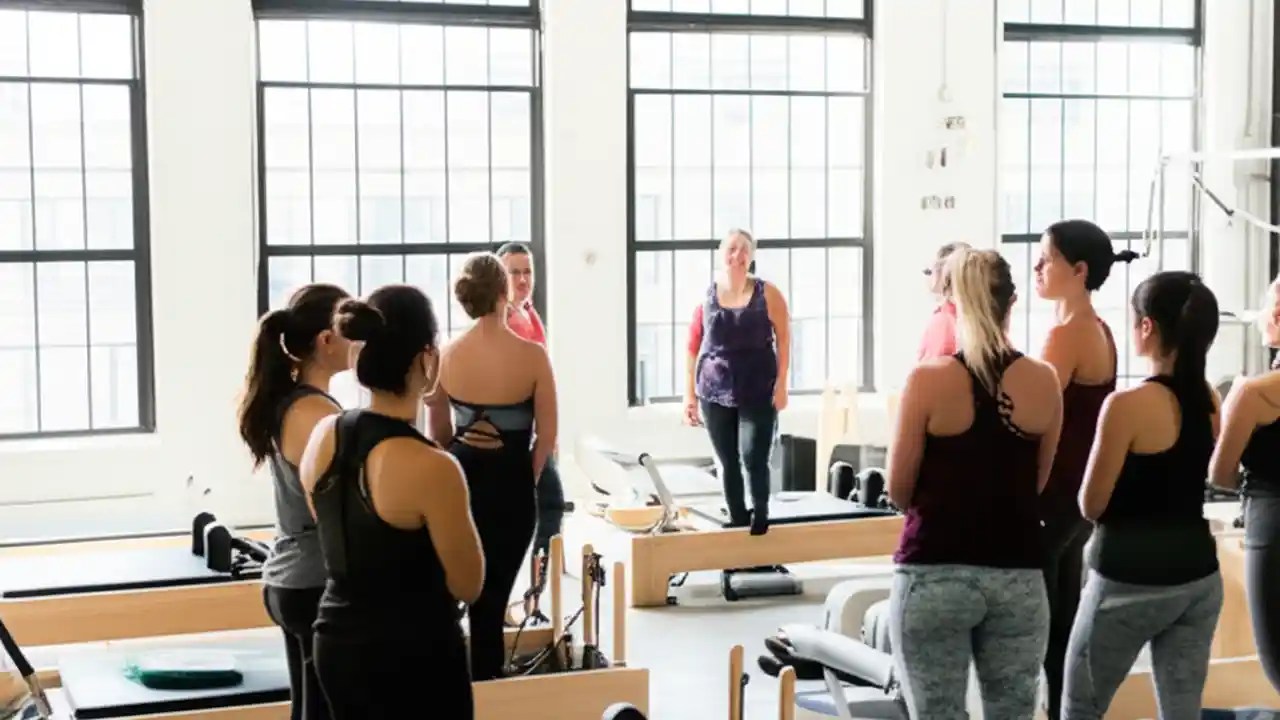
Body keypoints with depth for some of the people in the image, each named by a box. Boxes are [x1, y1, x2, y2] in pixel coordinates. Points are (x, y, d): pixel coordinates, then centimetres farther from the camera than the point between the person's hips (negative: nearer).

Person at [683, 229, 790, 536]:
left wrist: (781, 384, -6)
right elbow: (693, 348, 4)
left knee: (754, 457, -8)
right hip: (715, 393, 2)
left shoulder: (767, 294, -2)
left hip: (758, 392, -2)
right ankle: (737, 517, 20)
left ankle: (760, 514, 14)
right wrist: (689, 395, 3)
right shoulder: (705, 296, 1)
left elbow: (783, 340, 0)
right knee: (728, 461, 7)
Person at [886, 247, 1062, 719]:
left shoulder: (928, 380, -9)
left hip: (934, 575, -3)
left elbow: (899, 492, -2)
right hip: (1018, 576, 3)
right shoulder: (1044, 382, 0)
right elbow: (1036, 484, 12)